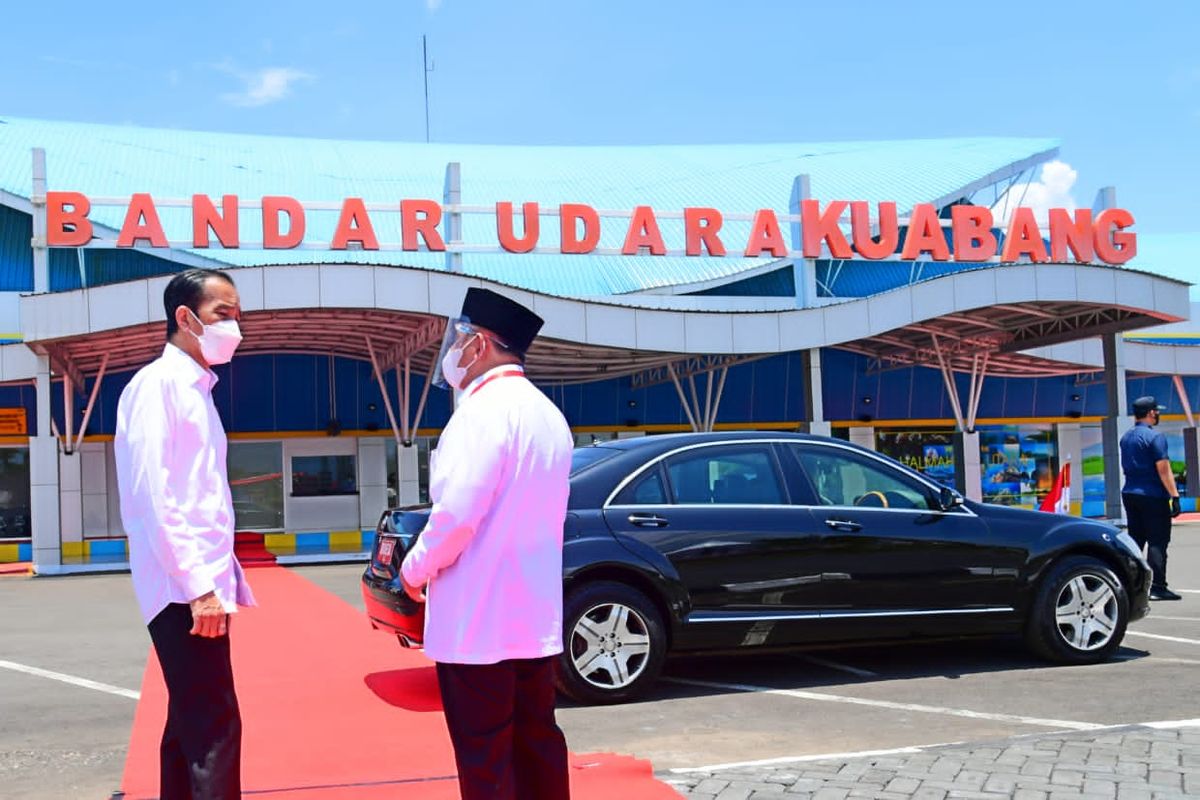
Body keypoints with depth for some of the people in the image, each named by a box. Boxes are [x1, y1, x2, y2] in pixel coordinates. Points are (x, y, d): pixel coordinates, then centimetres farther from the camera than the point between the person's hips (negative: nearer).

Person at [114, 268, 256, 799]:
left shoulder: (197, 389, 18)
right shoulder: (158, 382, -10)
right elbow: (152, 493, -19)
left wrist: (224, 576, 16)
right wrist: (197, 583, -21)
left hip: (200, 585, 9)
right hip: (184, 589, -9)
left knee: (191, 724, 13)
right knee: (215, 729, -11)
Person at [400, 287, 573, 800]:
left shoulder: (484, 408, -15)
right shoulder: (547, 414, 14)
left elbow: (458, 511, -23)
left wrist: (416, 569, -6)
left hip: (478, 621, -9)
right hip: (533, 616, 9)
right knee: (536, 745, 14)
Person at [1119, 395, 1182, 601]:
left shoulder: (1126, 438, 13)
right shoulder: (1155, 436, -12)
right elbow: (1163, 469, -17)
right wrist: (1174, 496, -17)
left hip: (1129, 493, 8)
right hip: (1152, 495, -8)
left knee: (1135, 540, 12)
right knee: (1158, 541, -6)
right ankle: (1157, 587, -9)